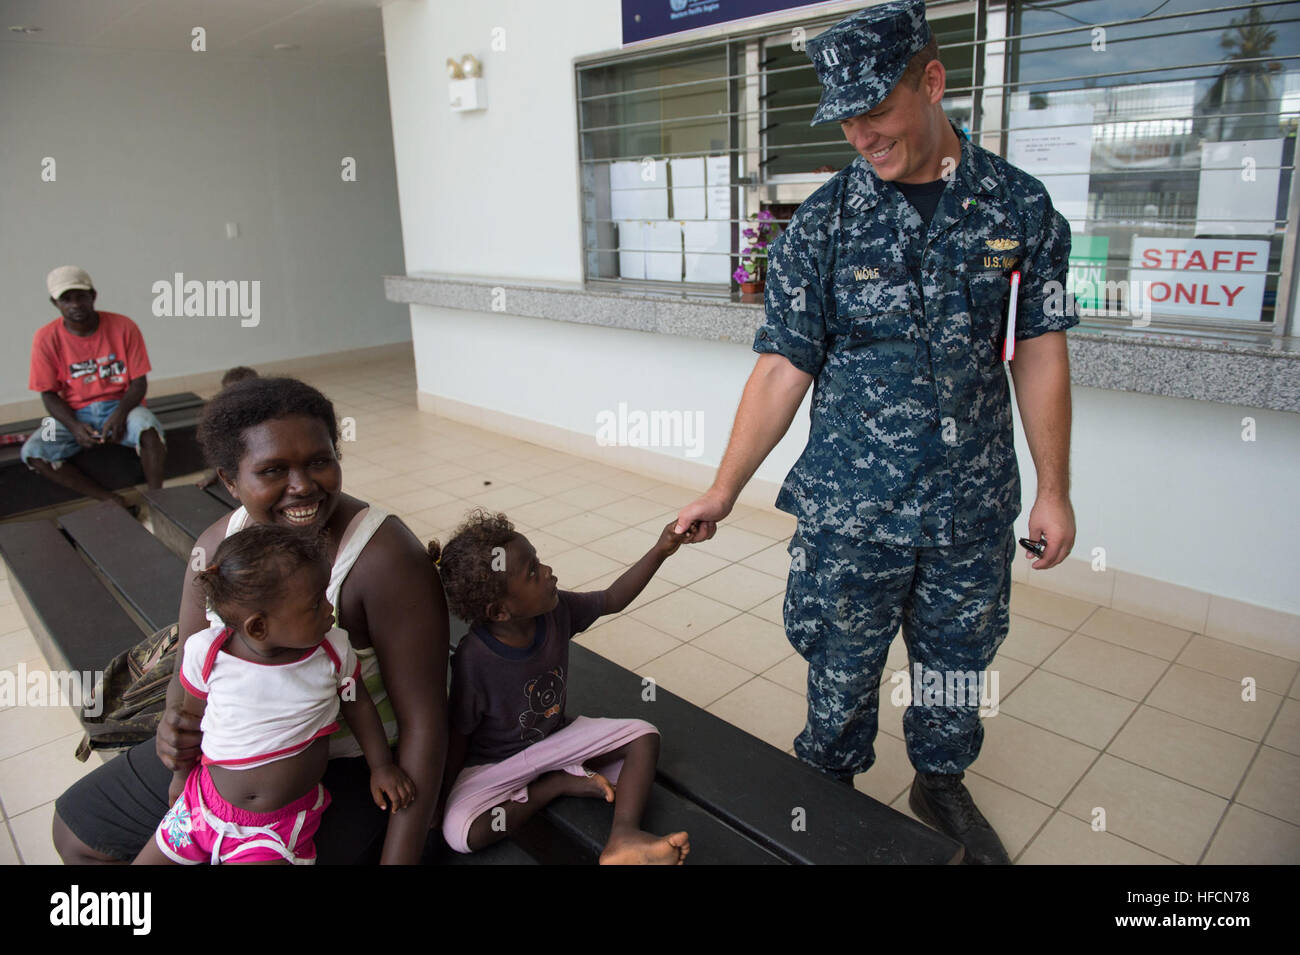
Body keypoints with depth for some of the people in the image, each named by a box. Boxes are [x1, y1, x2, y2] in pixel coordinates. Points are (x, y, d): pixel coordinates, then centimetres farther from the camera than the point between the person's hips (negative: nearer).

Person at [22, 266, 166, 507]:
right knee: (33, 453, -23)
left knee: (149, 431, -36)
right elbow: (49, 393, -1)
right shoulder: (47, 338, -5)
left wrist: (120, 415, -24)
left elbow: (139, 382, -6)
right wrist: (74, 426, -20)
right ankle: (110, 500, -17)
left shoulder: (123, 327, -7)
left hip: (120, 405, -2)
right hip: (74, 413, 2)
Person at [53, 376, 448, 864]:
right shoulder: (218, 544, -8)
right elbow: (189, 672, 4)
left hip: (345, 765, -6)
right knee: (76, 832, 18)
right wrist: (176, 723, -20)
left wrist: (399, 858, -25)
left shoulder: (387, 558, -29)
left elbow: (422, 721, -25)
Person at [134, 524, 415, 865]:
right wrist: (181, 775, 14)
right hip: (207, 798, 2)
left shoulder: (334, 651, -17)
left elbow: (357, 703, 2)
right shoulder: (206, 652, -17)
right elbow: (192, 713, 2)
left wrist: (381, 766, 0)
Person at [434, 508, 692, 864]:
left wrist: (660, 551, -13)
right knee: (459, 832, -30)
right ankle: (561, 783, -9)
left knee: (644, 735, -7)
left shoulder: (557, 610, -17)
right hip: (495, 762, -4)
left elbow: (612, 599, -3)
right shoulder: (473, 661, -31)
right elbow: (458, 734, -16)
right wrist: (443, 796, -6)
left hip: (556, 737, 5)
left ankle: (623, 837, -21)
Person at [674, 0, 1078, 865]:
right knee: (841, 671, 11)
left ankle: (941, 786, 45)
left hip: (974, 509, 2)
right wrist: (723, 490, -7)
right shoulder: (823, 223, -5)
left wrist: (1054, 490, 2)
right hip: (849, 510, -1)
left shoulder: (1020, 206, -1)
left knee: (956, 663, 18)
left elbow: (1040, 354, 2)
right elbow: (783, 369, -6)